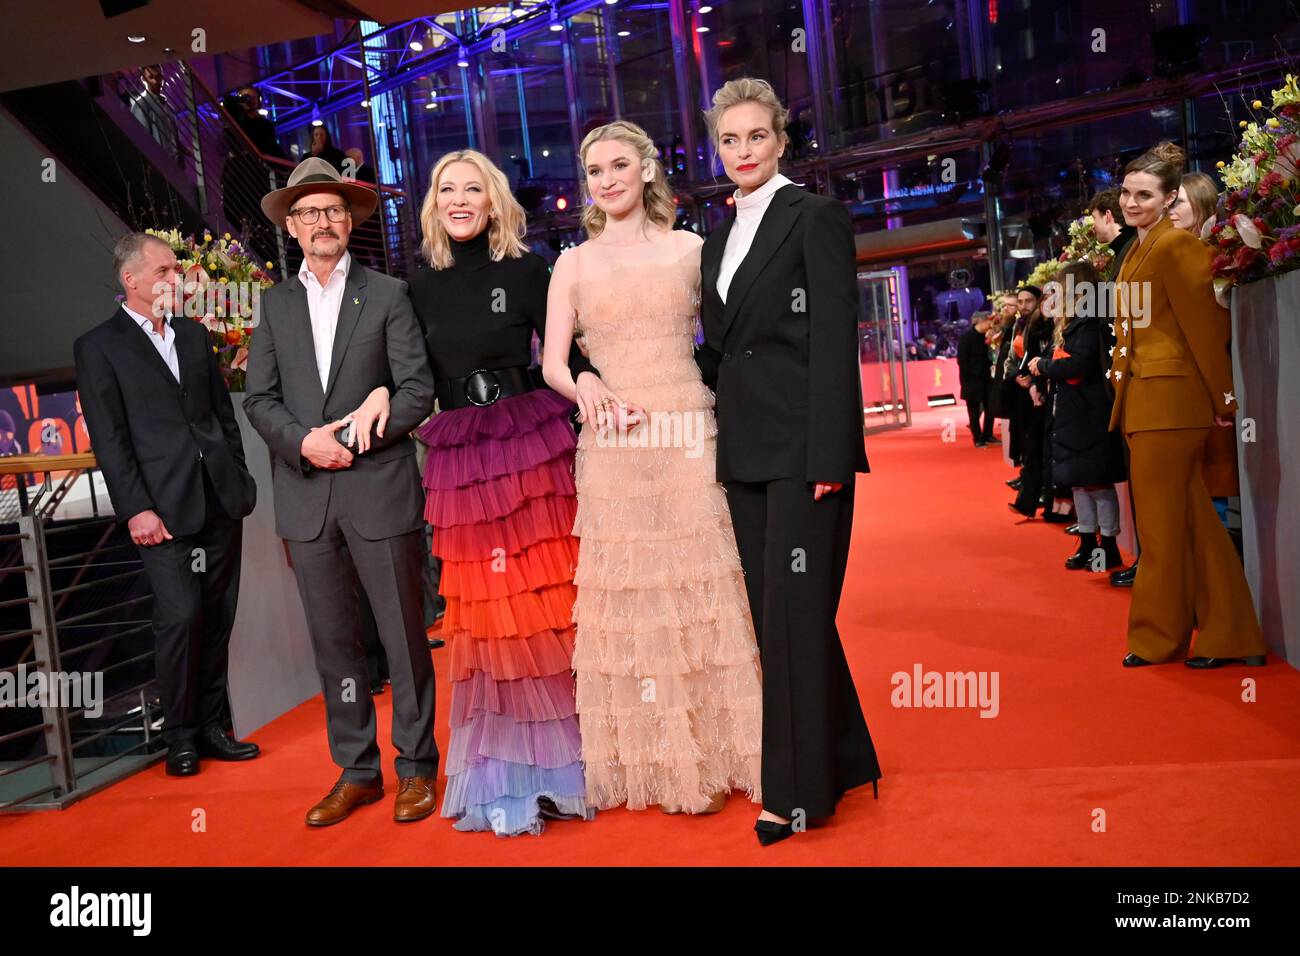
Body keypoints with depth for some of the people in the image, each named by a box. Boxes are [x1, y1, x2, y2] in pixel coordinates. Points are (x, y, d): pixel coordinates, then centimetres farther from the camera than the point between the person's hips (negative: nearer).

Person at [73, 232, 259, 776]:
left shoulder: (194, 335, 16)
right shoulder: (98, 347, 1)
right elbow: (108, 439, -5)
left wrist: (240, 481, 11)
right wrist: (136, 508, -12)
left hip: (220, 501, 5)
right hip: (163, 507, -5)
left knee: (217, 618, 7)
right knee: (180, 615, -11)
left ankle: (211, 726, 18)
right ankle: (180, 736, 6)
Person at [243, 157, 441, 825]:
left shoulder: (388, 294, 4)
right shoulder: (275, 303, 13)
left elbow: (418, 390, -3)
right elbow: (259, 400, 8)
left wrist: (357, 438, -12)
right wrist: (304, 442, -10)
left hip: (380, 489, -3)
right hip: (305, 499, 3)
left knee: (403, 635, 4)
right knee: (333, 640, 9)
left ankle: (416, 767, 18)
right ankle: (356, 771, 22)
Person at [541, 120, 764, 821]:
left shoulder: (689, 249, 10)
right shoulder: (574, 262, 10)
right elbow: (552, 363, 5)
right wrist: (584, 384, -18)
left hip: (689, 441, 0)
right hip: (611, 447, 0)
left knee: (700, 588, 1)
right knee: (625, 597, 1)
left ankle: (712, 753, 15)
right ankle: (647, 758, 14)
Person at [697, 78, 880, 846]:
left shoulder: (816, 218, -4)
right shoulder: (720, 238, 18)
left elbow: (835, 342, -12)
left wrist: (829, 455, -18)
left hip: (802, 446, -7)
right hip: (745, 450, 8)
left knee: (793, 612, -4)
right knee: (775, 611, 11)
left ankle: (799, 789, 11)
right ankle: (842, 759, 27)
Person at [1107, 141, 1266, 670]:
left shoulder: (1176, 244, -11)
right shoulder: (1139, 250, 17)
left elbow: (1204, 324, -13)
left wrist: (1223, 398, -11)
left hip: (1170, 400, -9)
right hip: (1143, 401, 9)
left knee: (1162, 524, 1)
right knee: (1190, 521, 11)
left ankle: (1159, 637, 14)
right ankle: (1232, 637, 19)